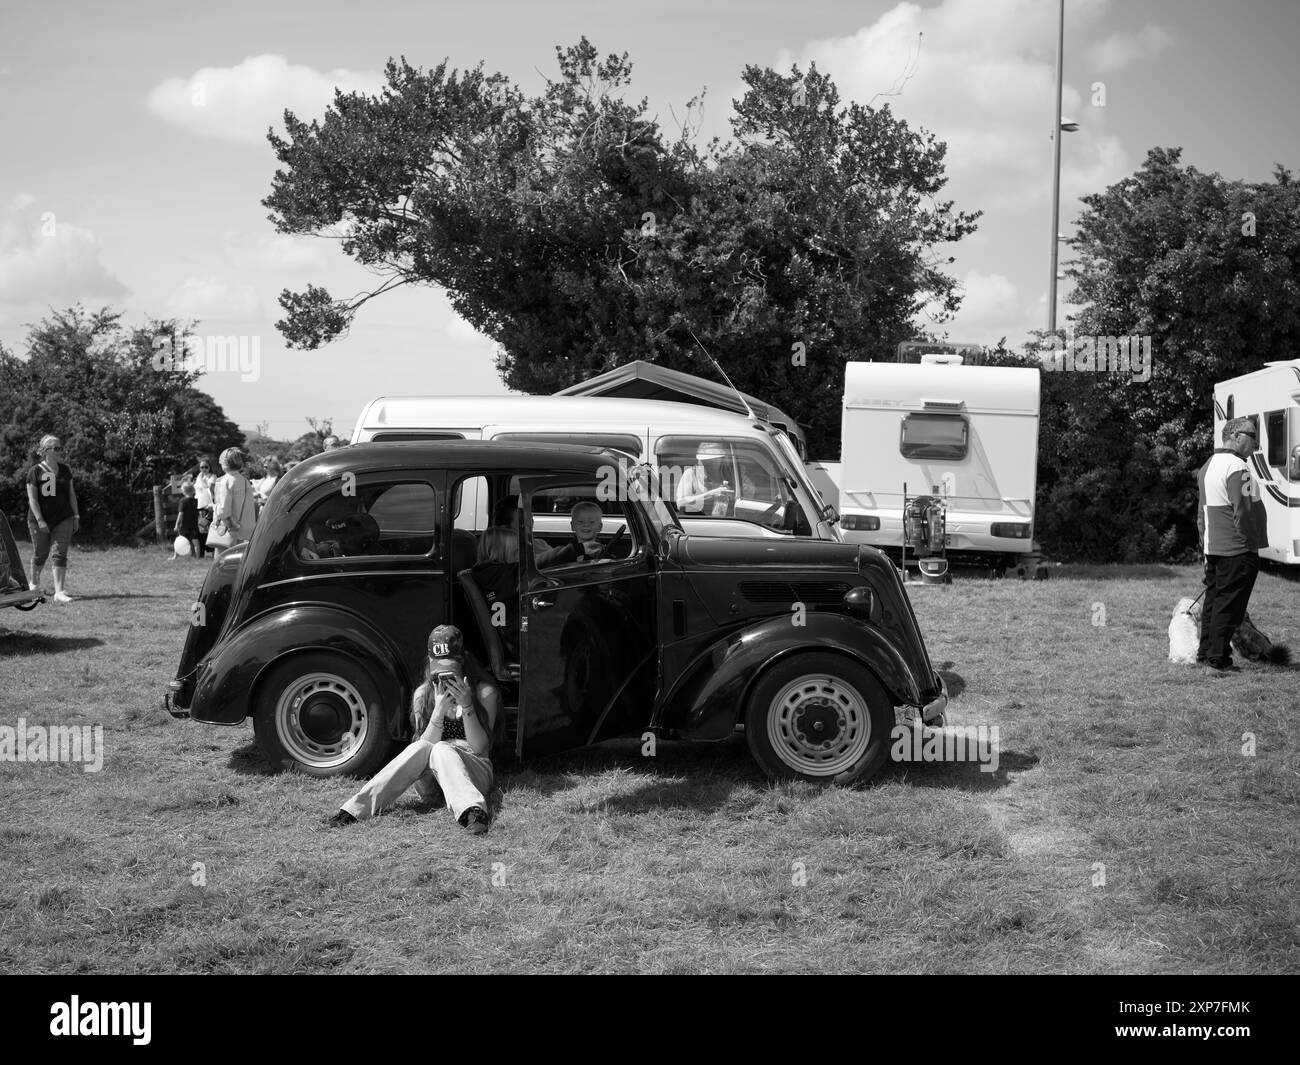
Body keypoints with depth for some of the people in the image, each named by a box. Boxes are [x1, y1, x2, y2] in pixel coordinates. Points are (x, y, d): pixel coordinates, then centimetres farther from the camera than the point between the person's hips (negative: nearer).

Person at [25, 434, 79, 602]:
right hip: (40, 520, -3)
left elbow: (71, 494, 13)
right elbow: (32, 498, -9)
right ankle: (34, 583, 37)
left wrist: (76, 515, 9)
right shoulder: (35, 471, -6)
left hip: (63, 519, 3)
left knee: (60, 555, -5)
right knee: (40, 554, 10)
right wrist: (40, 520, -16)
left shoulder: (65, 469, 8)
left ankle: (59, 592, -8)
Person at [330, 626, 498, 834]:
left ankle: (473, 811, -61)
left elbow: (480, 748, -8)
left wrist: (466, 706, -21)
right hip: (431, 782, 2)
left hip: (474, 772, -2)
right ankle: (356, 808, -43)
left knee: (442, 750, -34)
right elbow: (425, 745, -5)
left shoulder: (485, 692, -1)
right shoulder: (423, 695, 5)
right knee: (420, 747, -31)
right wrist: (439, 711, -20)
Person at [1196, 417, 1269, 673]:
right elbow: (1243, 512, -20)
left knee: (1213, 599, 16)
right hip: (1236, 551, -10)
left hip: (1212, 548, 10)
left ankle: (1205, 651, 22)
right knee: (1229, 604, -4)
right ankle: (1218, 658, -2)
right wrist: (1252, 544, -14)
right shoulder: (1236, 467, -16)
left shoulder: (1208, 466, 17)